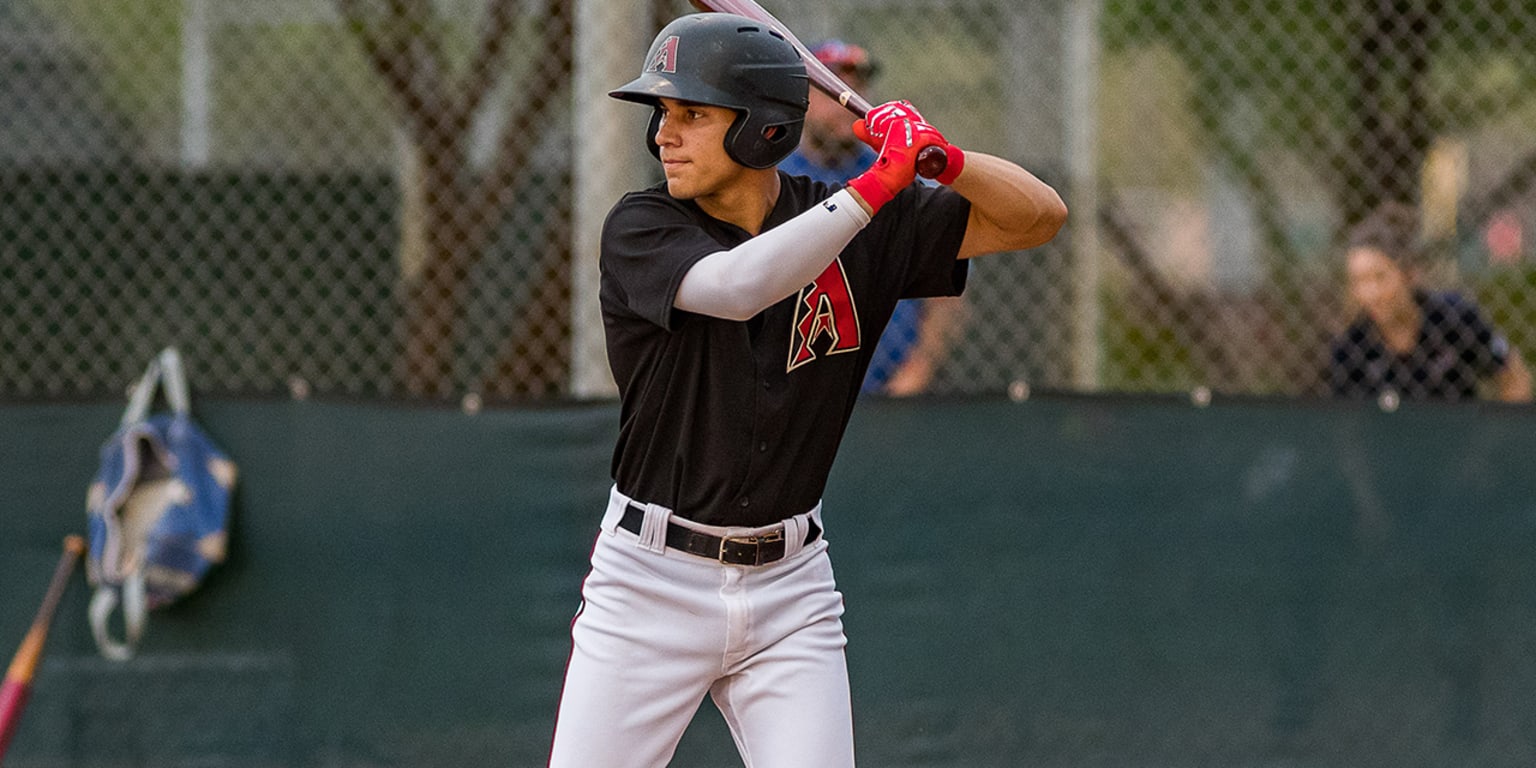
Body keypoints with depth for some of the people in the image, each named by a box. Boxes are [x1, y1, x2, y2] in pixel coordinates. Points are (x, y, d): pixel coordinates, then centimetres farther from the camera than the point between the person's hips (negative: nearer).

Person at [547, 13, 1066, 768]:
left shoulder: (866, 229, -1)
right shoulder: (640, 228, -9)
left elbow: (1039, 216, -1)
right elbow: (736, 286, -29)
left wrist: (945, 159, -20)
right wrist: (879, 183, -30)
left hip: (790, 590, 2)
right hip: (650, 580, -2)